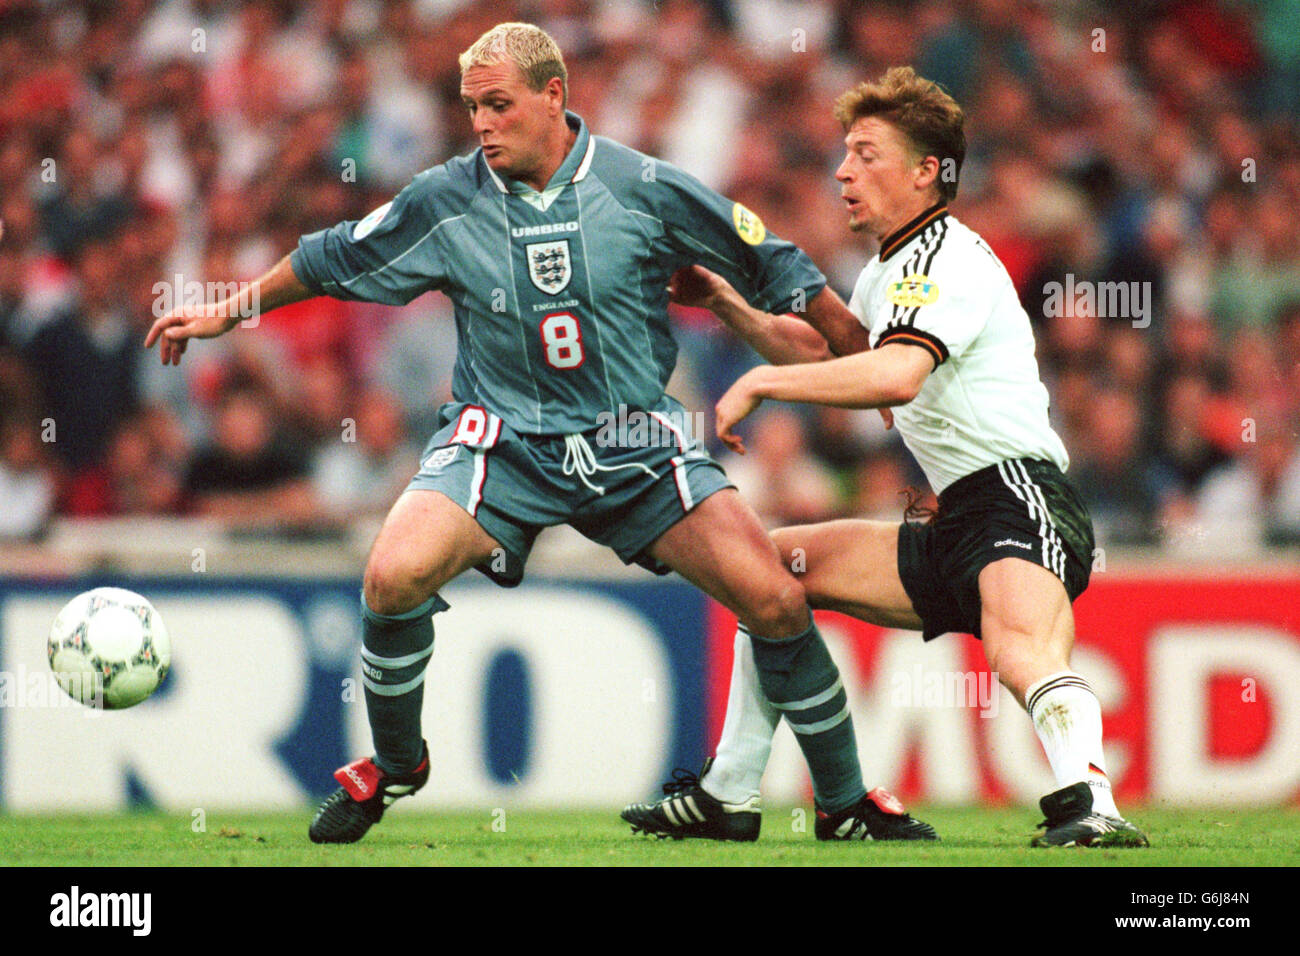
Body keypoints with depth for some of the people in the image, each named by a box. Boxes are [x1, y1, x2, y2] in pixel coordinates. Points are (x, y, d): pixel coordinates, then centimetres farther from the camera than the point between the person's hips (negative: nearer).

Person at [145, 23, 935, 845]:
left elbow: (774, 269, 2)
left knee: (776, 600, -13)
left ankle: (846, 804, 7)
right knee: (393, 577, -24)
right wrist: (225, 314, 17)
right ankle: (395, 765, 4)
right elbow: (331, 261, 11)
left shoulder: (644, 189, -8)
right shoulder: (446, 200, -5)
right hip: (503, 442, 0)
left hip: (638, 446, 0)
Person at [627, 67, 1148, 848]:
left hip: (1021, 499, -10)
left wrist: (759, 385, -22)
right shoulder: (889, 270, 21)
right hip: (956, 533, 10)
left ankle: (1091, 806, -60)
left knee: (1022, 651, -38)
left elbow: (896, 374, -30)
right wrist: (728, 306, 27)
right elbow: (827, 355, 41)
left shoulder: (945, 259, -10)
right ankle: (729, 793, 17)